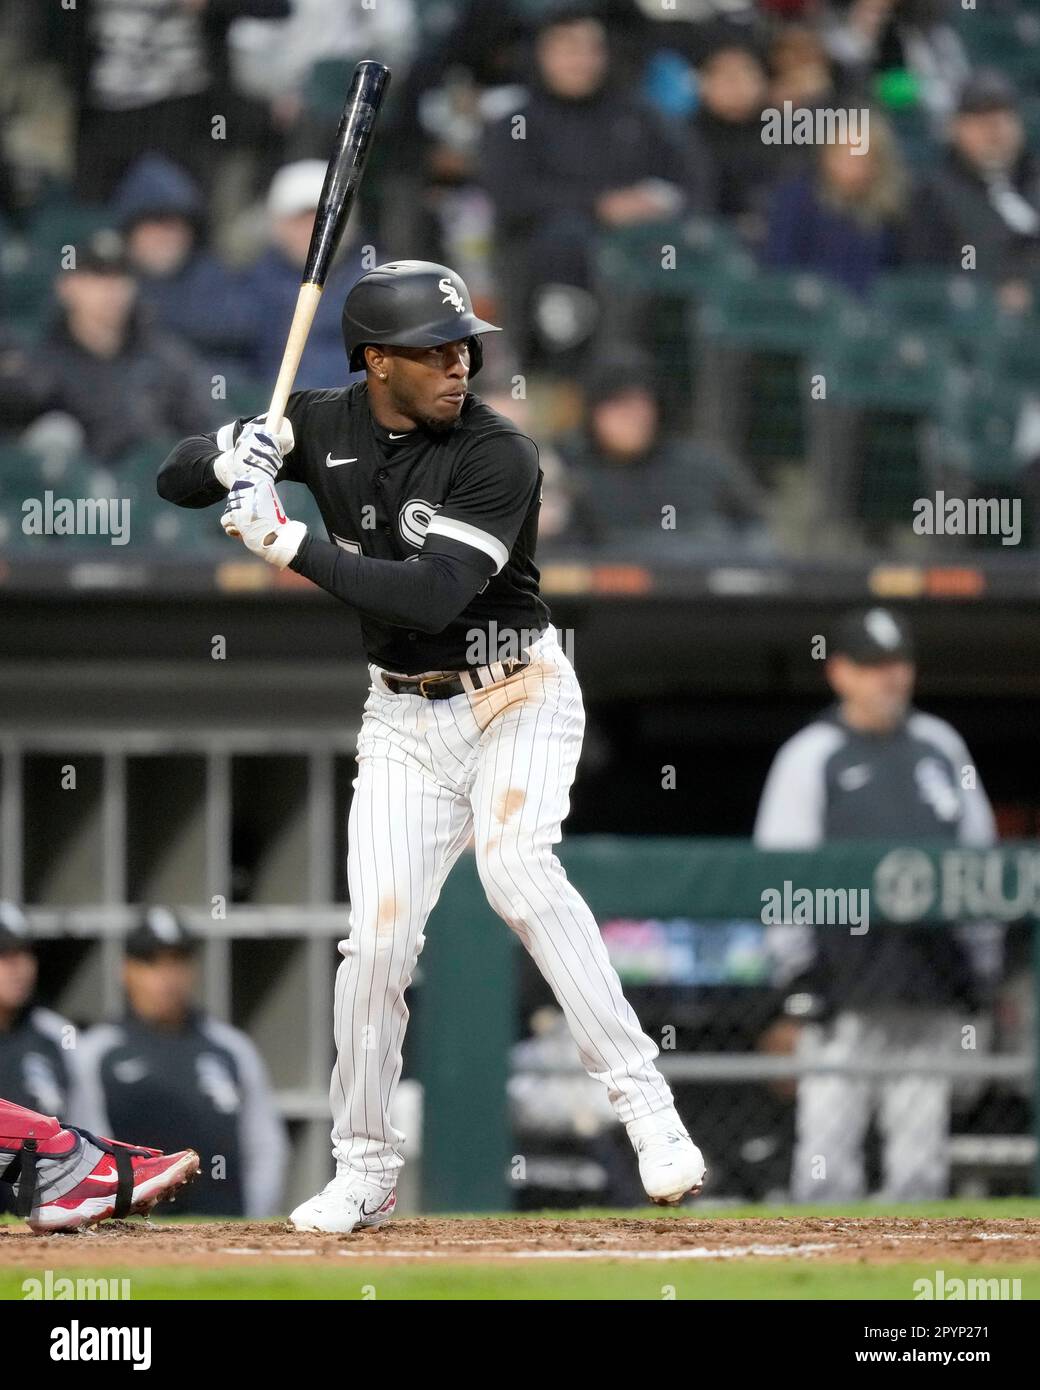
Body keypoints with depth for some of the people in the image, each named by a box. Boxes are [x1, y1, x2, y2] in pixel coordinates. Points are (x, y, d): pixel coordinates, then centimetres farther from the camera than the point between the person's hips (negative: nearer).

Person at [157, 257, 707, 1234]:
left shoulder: (497, 457, -18)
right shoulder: (323, 429, -2)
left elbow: (435, 595, -28)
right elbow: (175, 478, 4)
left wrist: (292, 547, -29)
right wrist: (229, 460, -20)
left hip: (516, 696, -4)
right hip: (404, 716, 4)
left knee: (517, 870, -29)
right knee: (379, 934, -6)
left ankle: (646, 1109, -29)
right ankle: (365, 1170, 10)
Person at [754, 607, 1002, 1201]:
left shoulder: (941, 746, 15)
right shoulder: (809, 756, 2)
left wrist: (982, 954, 12)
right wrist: (797, 970, -8)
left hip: (935, 970, 4)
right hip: (847, 969, -4)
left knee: (922, 1140, 4)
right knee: (830, 1130, -9)